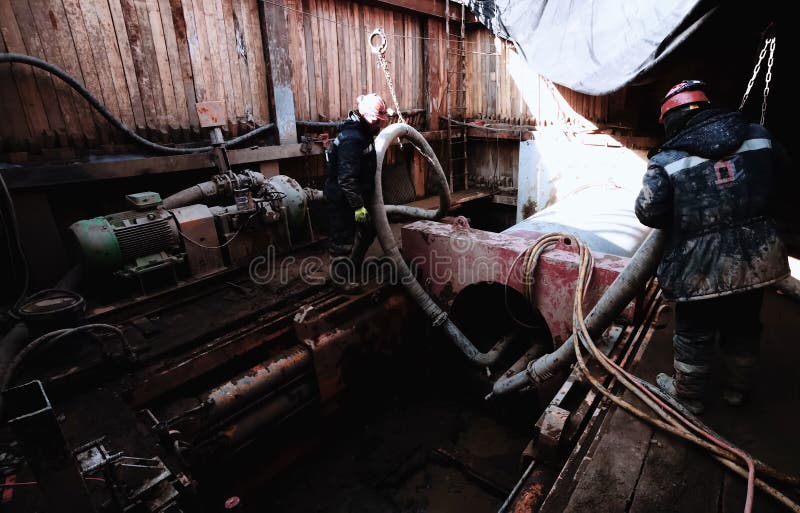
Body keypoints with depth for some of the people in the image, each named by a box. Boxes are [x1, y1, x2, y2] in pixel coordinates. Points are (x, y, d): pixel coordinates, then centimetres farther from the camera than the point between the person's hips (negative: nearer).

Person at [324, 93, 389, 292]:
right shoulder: (351, 139, -25)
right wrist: (358, 206, -26)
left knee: (368, 231, 21)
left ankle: (353, 268, 38)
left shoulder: (361, 132, 9)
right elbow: (347, 177, -29)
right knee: (343, 238, 2)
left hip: (357, 195, 11)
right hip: (342, 199, -11)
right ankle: (341, 278, 19)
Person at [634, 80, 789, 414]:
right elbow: (774, 182, 16)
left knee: (694, 334, 13)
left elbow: (648, 212, -18)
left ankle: (689, 396, 32)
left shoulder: (667, 160, -12)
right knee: (743, 327, 23)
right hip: (756, 257, 5)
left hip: (700, 266, -5)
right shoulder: (758, 136, 4)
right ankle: (737, 390, 43)